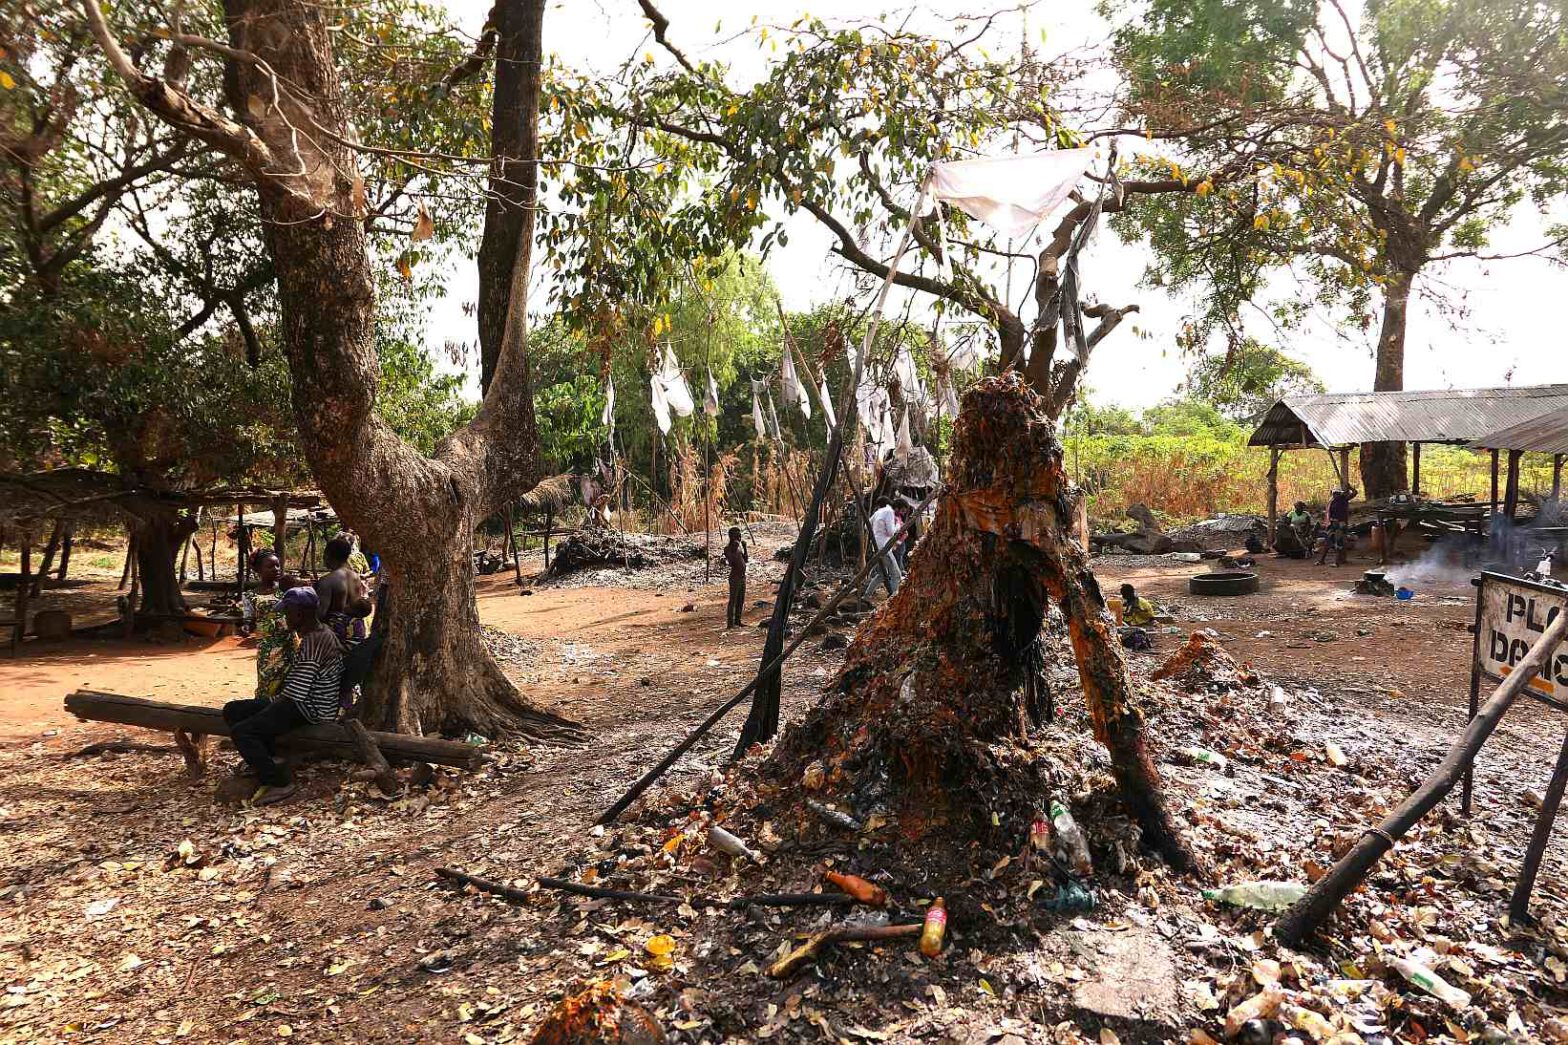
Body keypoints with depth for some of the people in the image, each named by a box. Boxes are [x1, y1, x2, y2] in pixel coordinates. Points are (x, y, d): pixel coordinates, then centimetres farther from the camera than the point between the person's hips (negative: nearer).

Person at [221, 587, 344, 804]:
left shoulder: (314, 642, -22)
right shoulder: (318, 633, 11)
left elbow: (295, 694, -24)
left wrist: (273, 703, -5)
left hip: (312, 710, -11)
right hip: (304, 702, 11)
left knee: (241, 731, -22)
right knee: (232, 710, 10)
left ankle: (279, 783, -12)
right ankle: (264, 763, 15)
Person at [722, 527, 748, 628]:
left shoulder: (739, 546, 13)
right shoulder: (727, 548, -11)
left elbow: (746, 560, 14)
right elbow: (731, 562, -22)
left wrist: (744, 547, 4)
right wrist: (735, 548, -23)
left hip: (742, 577, 8)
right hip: (735, 577, -8)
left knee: (741, 601, 12)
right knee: (733, 600, -7)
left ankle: (737, 621, 21)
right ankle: (730, 623, -5)